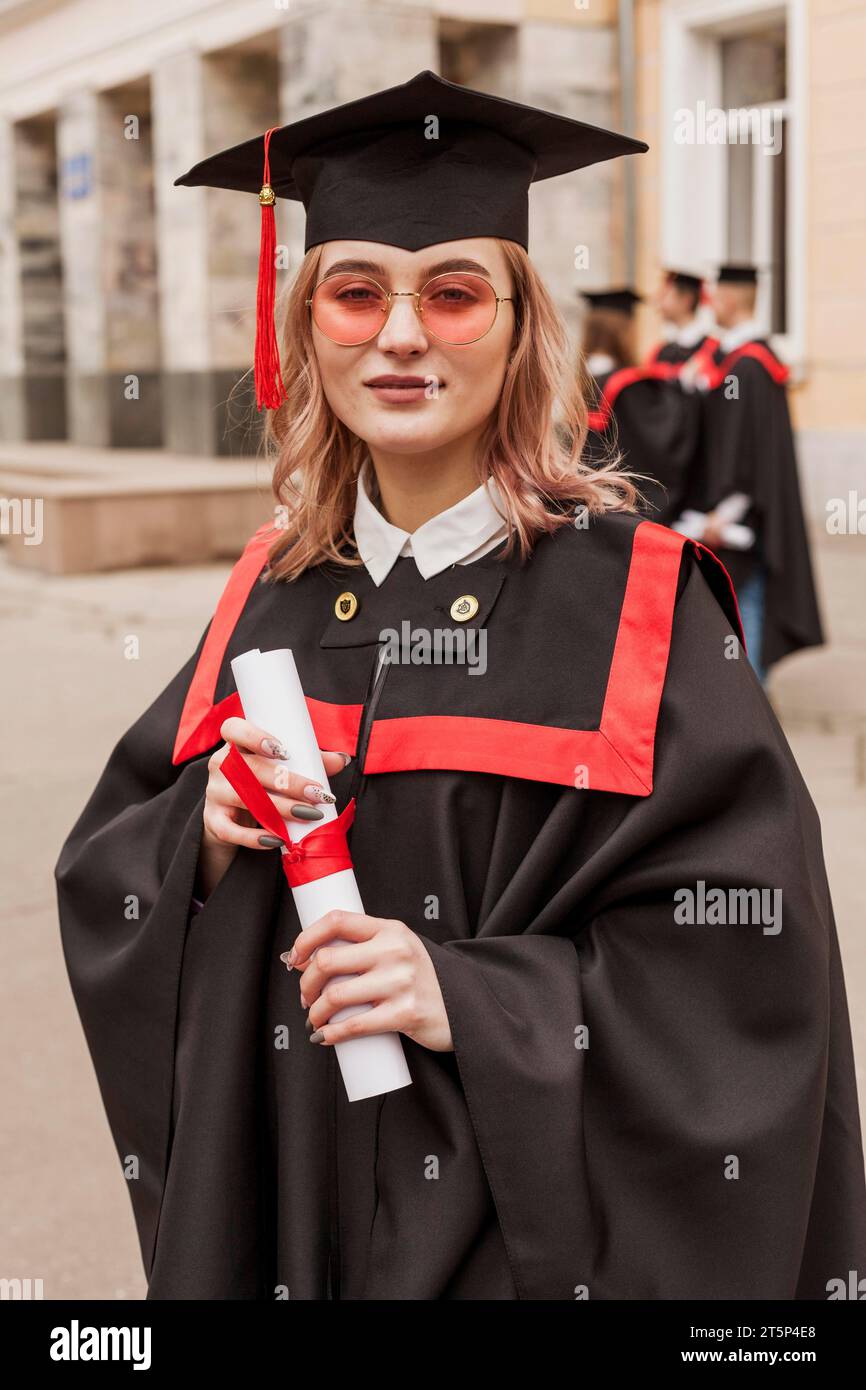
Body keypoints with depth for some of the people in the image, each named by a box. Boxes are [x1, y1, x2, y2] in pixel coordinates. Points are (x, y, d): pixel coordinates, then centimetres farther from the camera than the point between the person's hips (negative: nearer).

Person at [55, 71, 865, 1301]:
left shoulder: (631, 600, -12)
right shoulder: (273, 595, 1)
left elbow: (741, 960, -14)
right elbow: (101, 880, 7)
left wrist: (477, 999, -24)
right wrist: (200, 834, -13)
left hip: (532, 1222, -3)